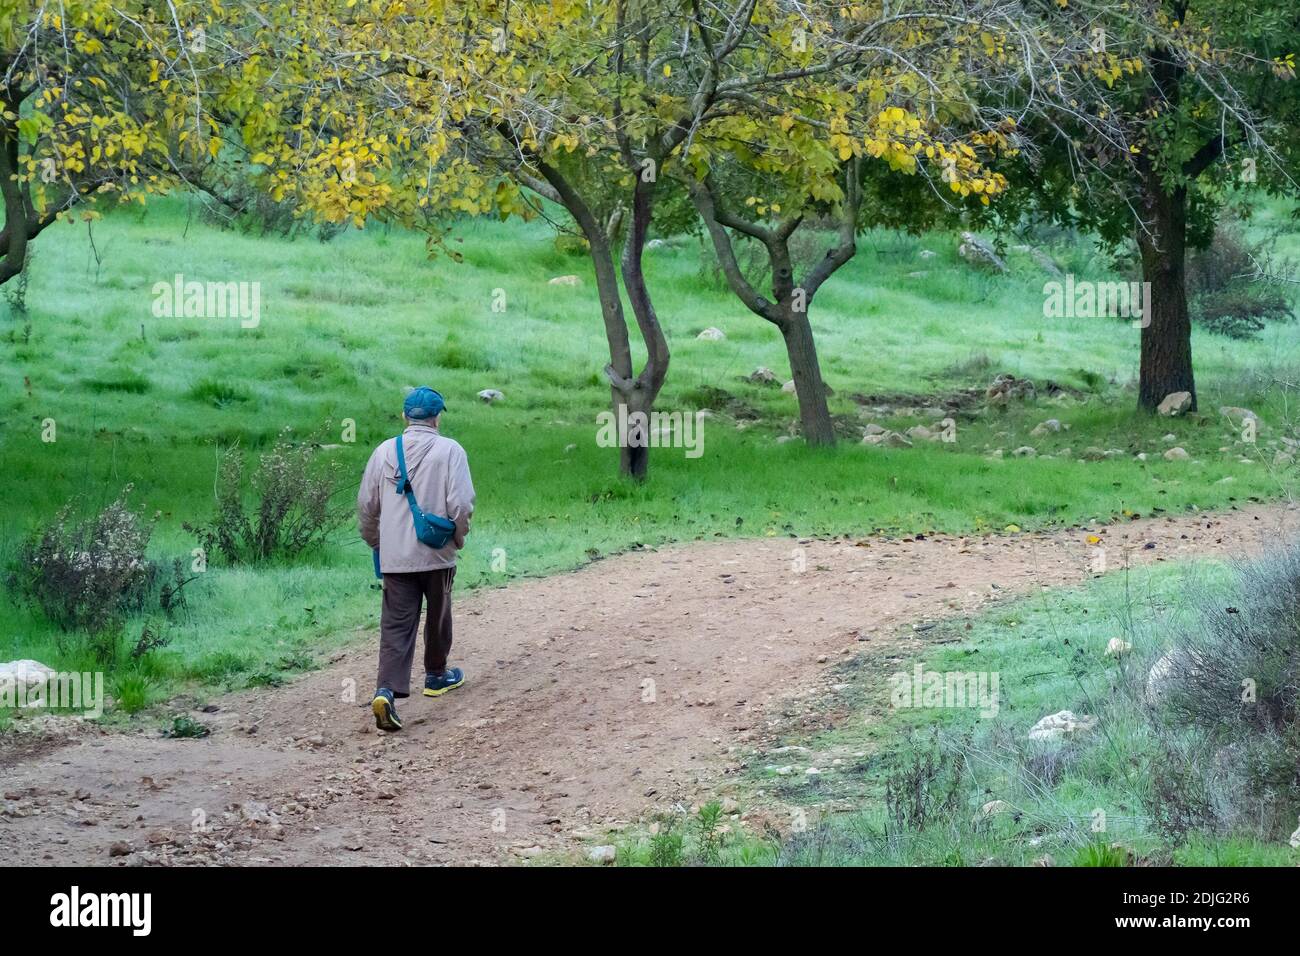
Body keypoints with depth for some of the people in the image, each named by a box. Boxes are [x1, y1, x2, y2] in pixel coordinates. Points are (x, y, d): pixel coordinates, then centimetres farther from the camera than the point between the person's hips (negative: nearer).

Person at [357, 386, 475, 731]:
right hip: (437, 554, -2)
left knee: (396, 624, -2)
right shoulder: (450, 451, -6)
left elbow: (366, 504, 9)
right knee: (438, 616, 19)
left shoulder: (384, 451, 4)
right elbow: (461, 504, -12)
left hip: (394, 556, 2)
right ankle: (436, 676, 37)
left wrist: (374, 542, 23)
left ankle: (387, 690, -19)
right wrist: (459, 538, 6)